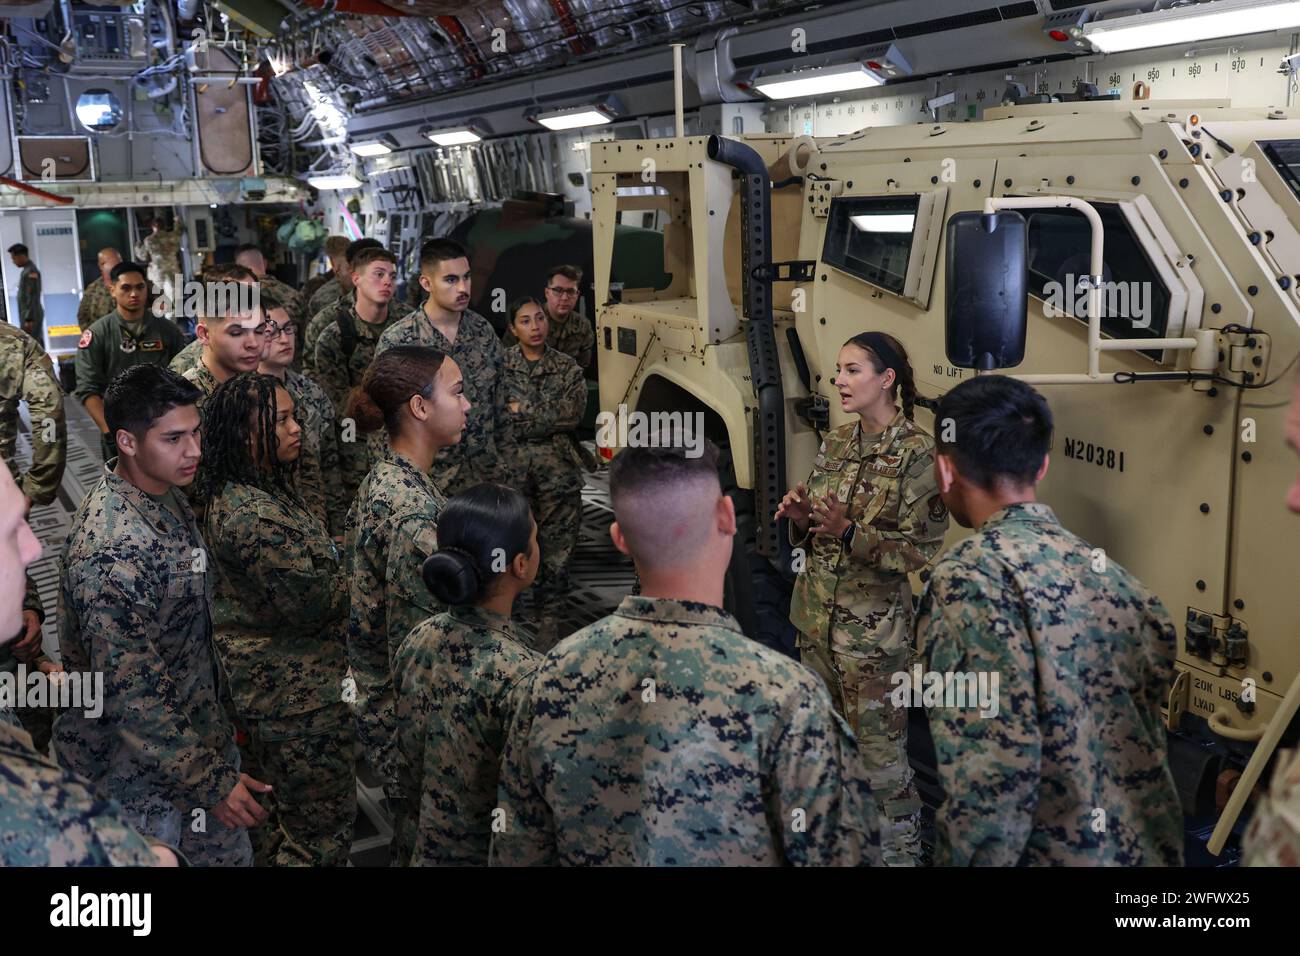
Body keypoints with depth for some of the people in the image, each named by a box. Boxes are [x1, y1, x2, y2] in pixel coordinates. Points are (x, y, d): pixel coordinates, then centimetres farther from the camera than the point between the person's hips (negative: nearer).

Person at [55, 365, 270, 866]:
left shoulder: (165, 496, 1)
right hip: (141, 773, -9)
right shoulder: (113, 550, -29)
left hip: (194, 732, 9)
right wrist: (210, 780, -23)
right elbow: (129, 693, -28)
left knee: (229, 852, 21)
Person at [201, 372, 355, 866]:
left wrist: (335, 566, -2)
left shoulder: (265, 488, 5)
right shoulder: (252, 516, -27)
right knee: (325, 824, 5)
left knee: (276, 814, 25)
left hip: (266, 687, 10)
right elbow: (312, 603, -24)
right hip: (298, 699, -10)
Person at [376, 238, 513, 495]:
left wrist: (509, 461, 8)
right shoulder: (396, 341, -9)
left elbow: (499, 402, 10)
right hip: (431, 479, -4)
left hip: (490, 472, 4)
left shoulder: (483, 330, 4)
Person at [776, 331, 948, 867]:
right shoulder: (837, 442, 7)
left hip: (874, 626, -7)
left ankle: (901, 847, 20)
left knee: (879, 748, 2)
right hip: (817, 615, 7)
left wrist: (850, 533, -26)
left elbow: (923, 548, -16)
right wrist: (801, 519, -7)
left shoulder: (916, 453, -13)